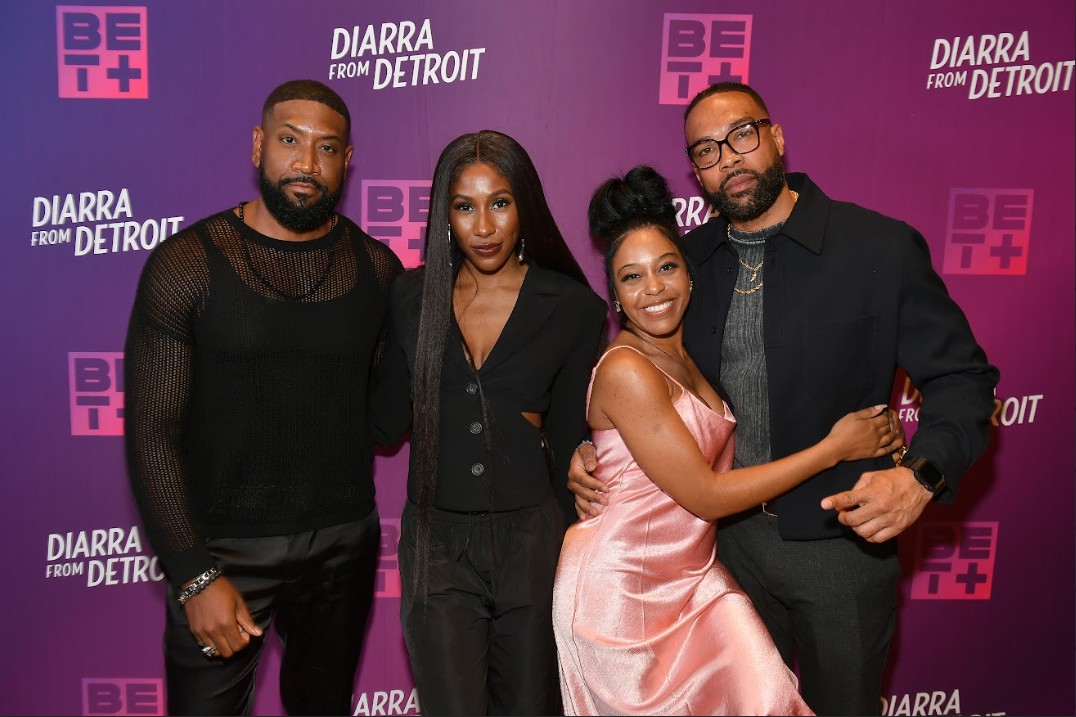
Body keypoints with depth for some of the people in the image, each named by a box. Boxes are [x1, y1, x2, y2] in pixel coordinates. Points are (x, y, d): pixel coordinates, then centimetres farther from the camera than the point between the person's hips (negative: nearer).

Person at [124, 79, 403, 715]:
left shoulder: (378, 266, 0)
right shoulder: (188, 263, -9)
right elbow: (151, 435, -9)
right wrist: (195, 576, -14)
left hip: (344, 542, 3)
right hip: (221, 548, -2)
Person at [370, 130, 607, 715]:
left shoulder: (573, 309, -3)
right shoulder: (412, 298, 2)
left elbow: (568, 444, 1)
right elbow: (392, 421, 4)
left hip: (531, 541, 0)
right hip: (438, 544, 1)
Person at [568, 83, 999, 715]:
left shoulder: (882, 246, -12)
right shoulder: (688, 259, -1)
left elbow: (962, 378, -9)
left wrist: (920, 475, -27)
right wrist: (594, 452, -7)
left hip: (842, 542, -2)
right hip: (726, 538, 3)